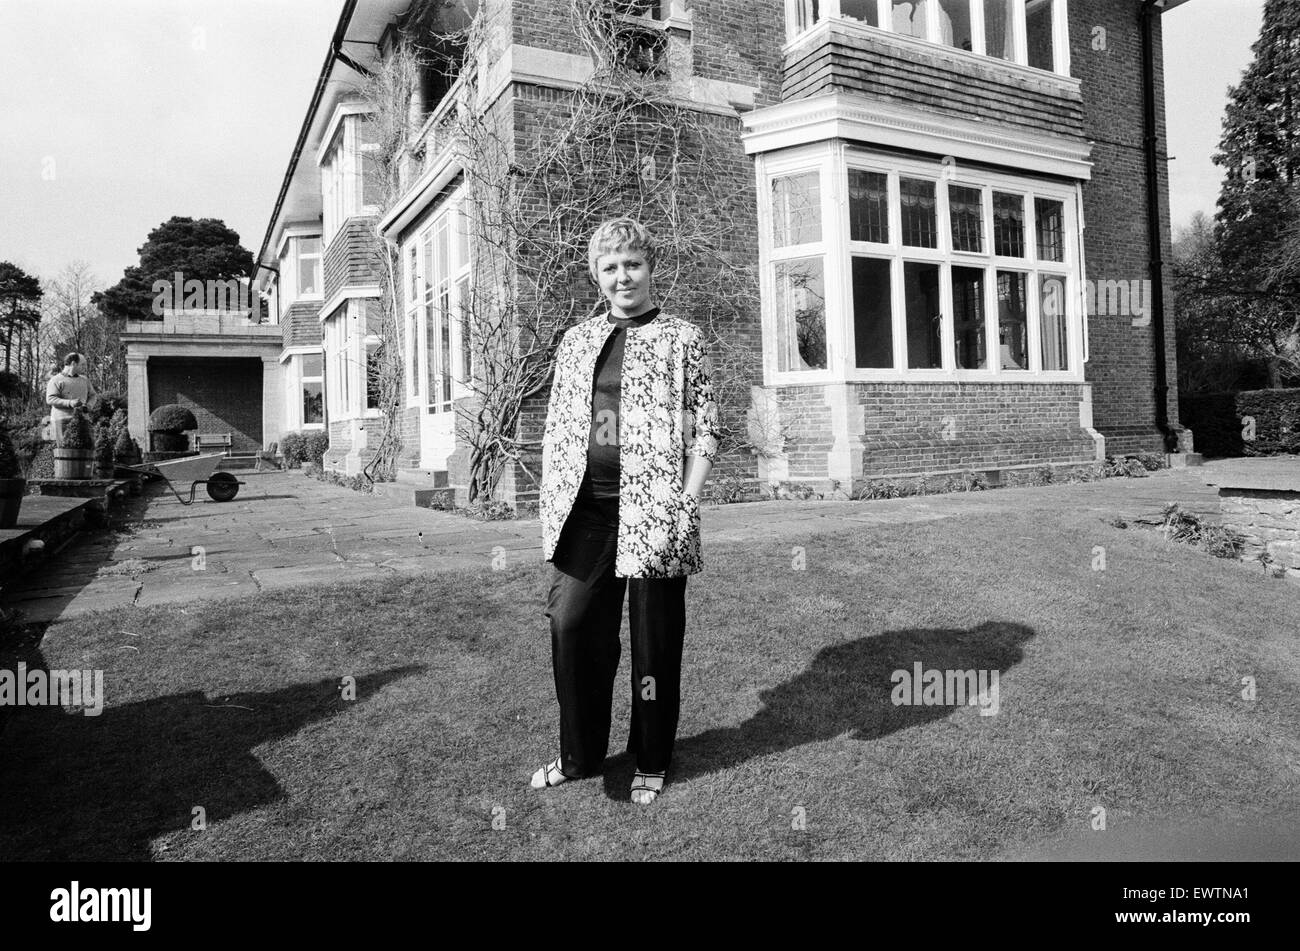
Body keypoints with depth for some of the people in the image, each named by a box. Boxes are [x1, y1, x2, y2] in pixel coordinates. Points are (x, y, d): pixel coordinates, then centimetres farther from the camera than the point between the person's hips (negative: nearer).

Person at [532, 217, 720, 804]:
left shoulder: (681, 338, 4)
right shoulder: (576, 341, 15)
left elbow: (705, 430, -1)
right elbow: (556, 429, 15)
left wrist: (686, 504, -11)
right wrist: (550, 503, 6)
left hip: (652, 507, -3)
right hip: (583, 508, 4)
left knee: (655, 638, 5)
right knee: (571, 625, 3)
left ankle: (651, 763, 23)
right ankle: (579, 755, 23)